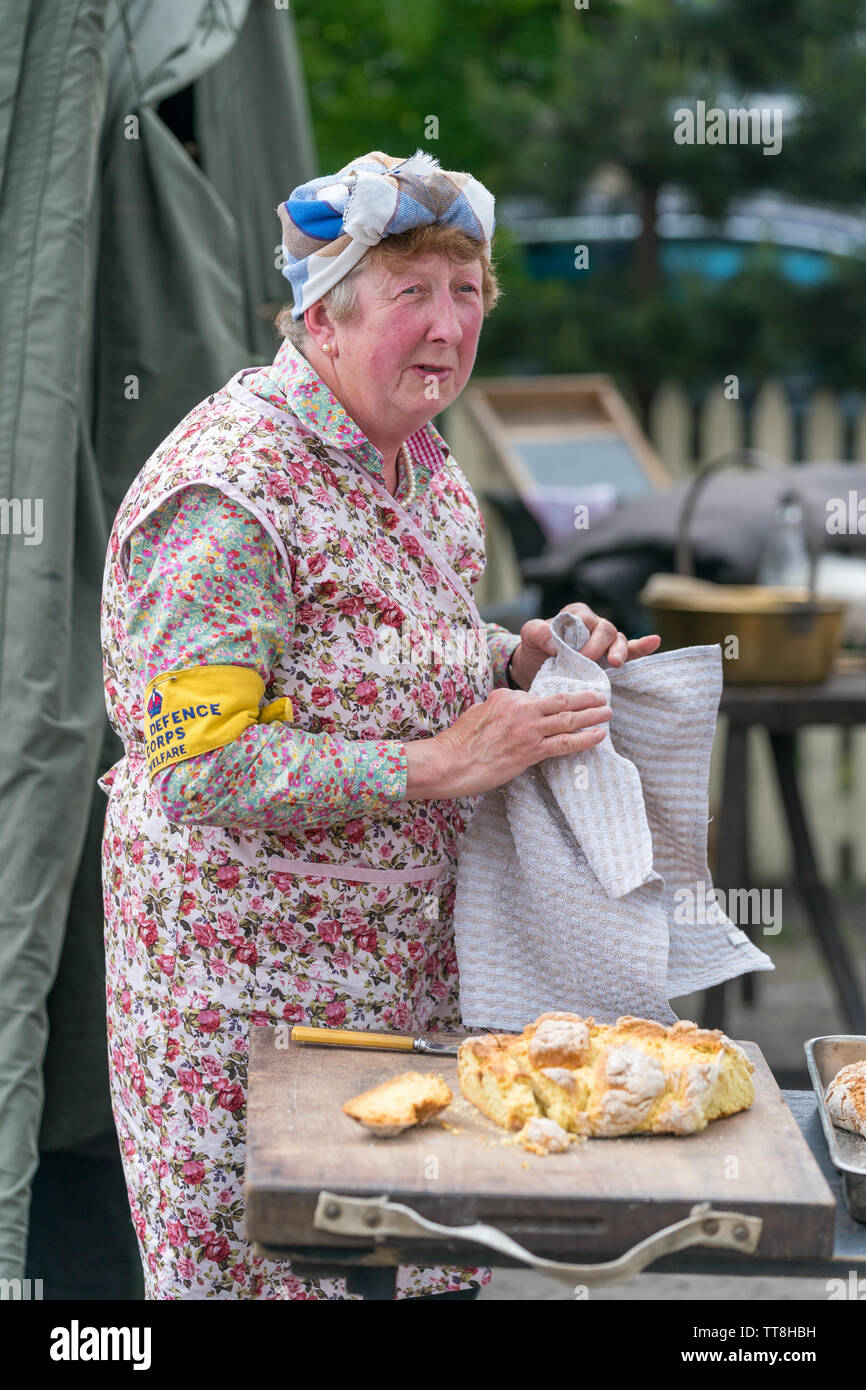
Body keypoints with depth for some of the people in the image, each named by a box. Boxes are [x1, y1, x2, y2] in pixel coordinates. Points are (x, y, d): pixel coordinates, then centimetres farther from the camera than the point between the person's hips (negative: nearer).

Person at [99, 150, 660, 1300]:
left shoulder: (416, 452, 6)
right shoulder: (230, 491, -22)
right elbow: (198, 762, -26)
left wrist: (519, 656, 0)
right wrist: (433, 766, -25)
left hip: (403, 945, 8)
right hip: (248, 961, -8)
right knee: (255, 1253, 5)